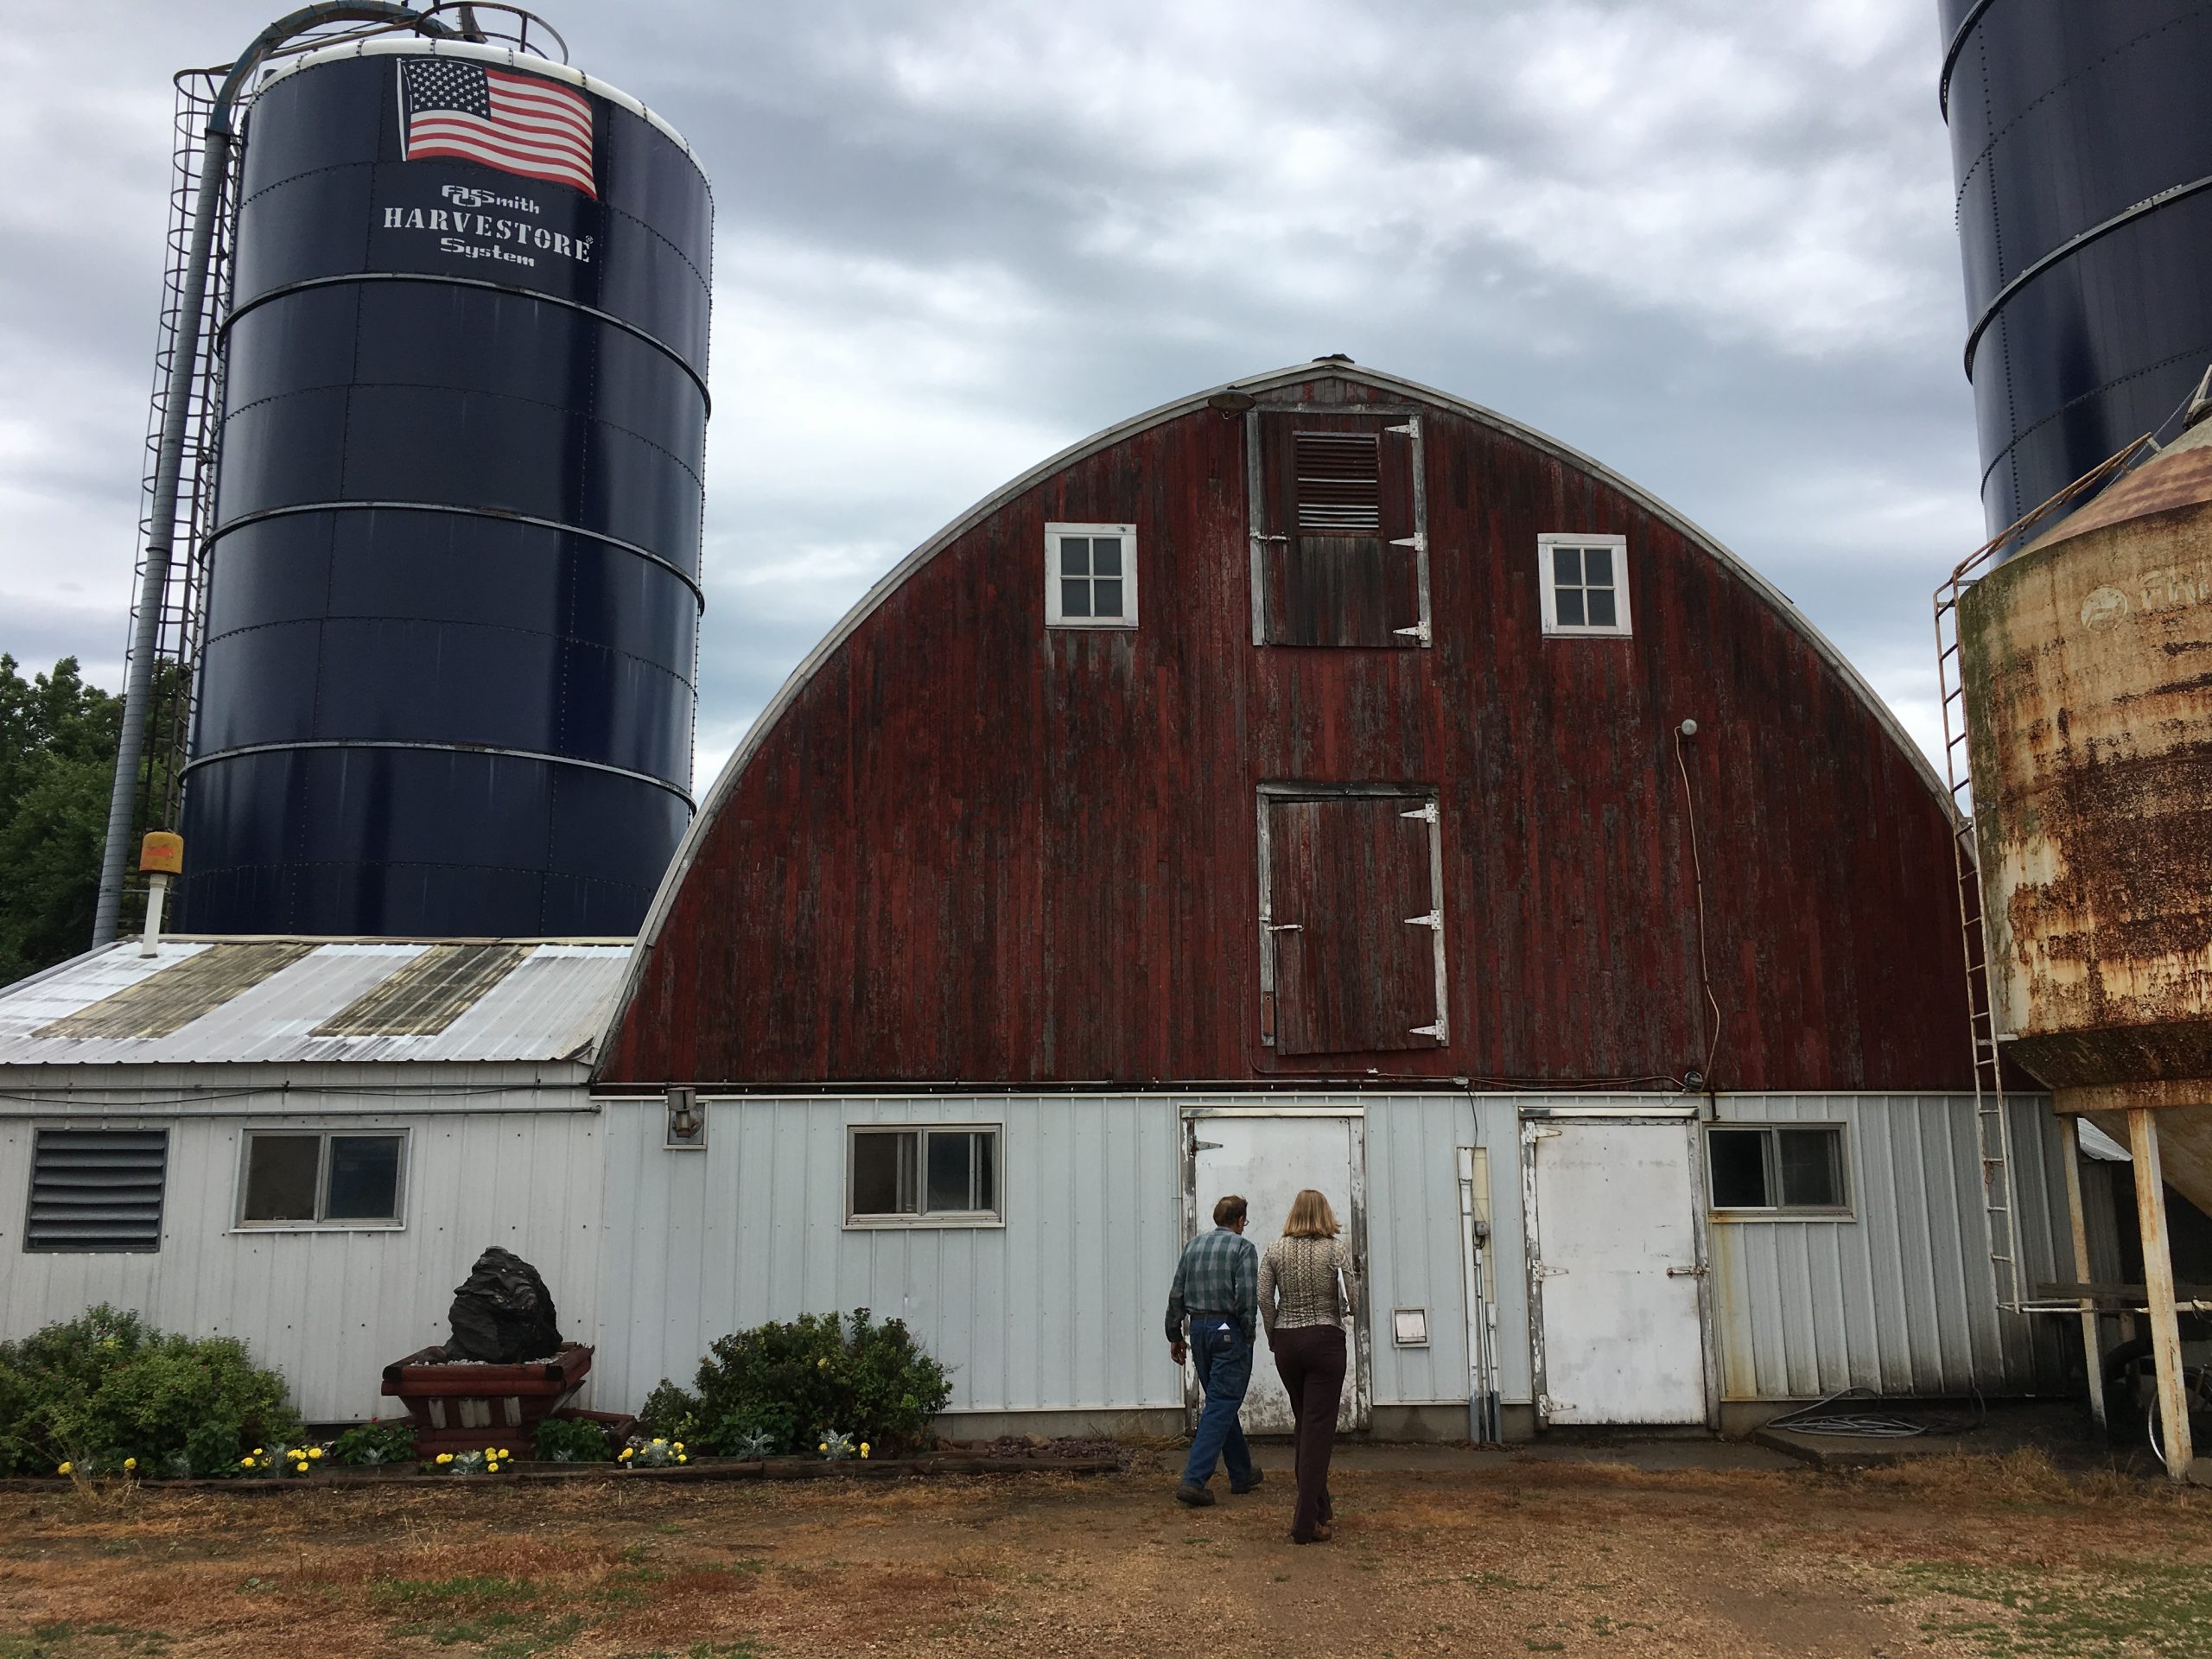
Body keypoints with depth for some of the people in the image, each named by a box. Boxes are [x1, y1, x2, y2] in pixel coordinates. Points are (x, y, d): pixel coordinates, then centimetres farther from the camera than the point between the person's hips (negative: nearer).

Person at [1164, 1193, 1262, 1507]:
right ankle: (1193, 1480, -14)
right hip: (1229, 1331, -6)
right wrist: (1248, 1334, -6)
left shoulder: (1193, 1245, 11)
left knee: (1223, 1402, 17)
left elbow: (1177, 1295, 11)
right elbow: (1247, 1296, -16)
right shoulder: (1242, 1247, -7)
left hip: (1199, 1328, 7)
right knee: (1221, 1406, -5)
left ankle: (1242, 1474, 27)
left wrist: (1174, 1334, 17)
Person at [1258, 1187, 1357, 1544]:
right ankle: (1306, 1522, -5)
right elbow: (1352, 1303, -10)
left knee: (1303, 1422, 19)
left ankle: (1318, 1506, 30)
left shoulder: (1275, 1250, 1)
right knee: (1319, 1428, -1)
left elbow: (1264, 1299, -4)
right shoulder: (1336, 1249, -7)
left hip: (1286, 1342, 4)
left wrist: (1274, 1338, 8)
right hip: (1325, 1340, -4)